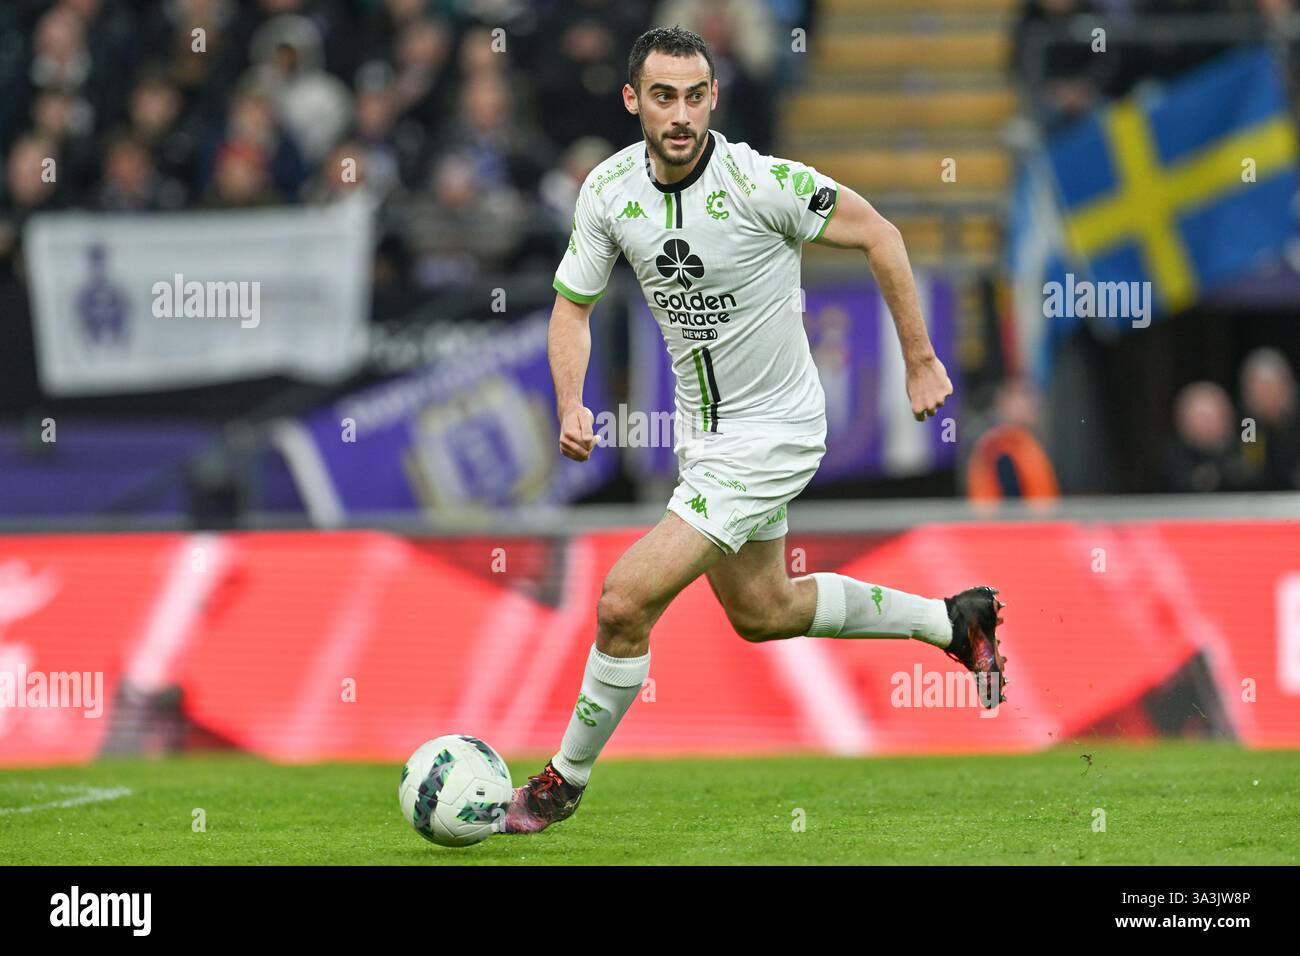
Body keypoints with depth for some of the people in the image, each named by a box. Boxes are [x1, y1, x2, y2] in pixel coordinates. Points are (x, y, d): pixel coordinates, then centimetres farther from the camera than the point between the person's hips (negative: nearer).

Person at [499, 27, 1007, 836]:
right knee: (762, 613, 24)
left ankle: (566, 780, 6)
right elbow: (573, 306, 3)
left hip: (771, 434, -8)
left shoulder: (758, 182, -25)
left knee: (626, 603, -14)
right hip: (702, 429, 8)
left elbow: (876, 233, -13)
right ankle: (952, 622, 42)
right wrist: (572, 406, -15)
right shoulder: (609, 190, -9)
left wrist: (920, 360, -9)